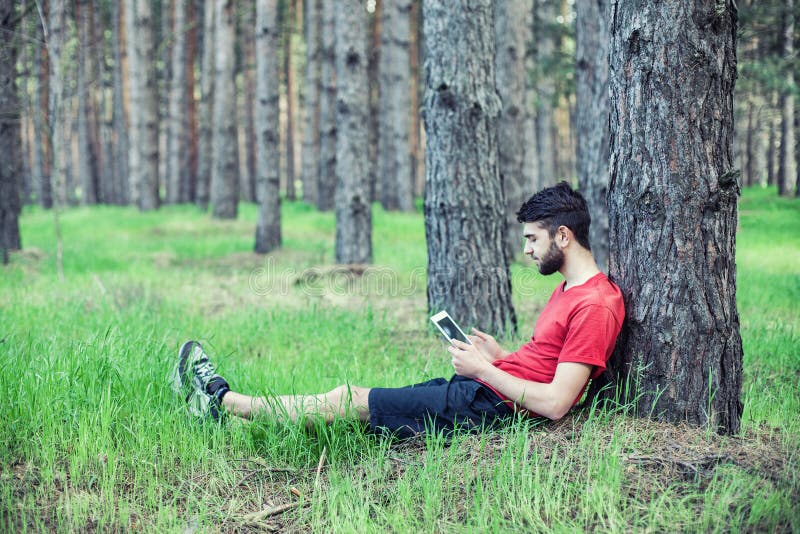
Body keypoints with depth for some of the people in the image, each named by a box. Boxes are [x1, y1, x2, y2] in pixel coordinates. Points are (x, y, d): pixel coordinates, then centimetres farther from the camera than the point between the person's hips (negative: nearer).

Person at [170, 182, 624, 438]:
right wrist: (500, 355, 6)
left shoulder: (596, 304, -18)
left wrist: (484, 370, -16)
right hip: (481, 388, 9)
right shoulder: (569, 290, 15)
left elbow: (555, 404, -23)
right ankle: (220, 401, 14)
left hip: (488, 403, -9)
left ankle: (222, 401, 11)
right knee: (355, 397, 8)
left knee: (350, 401, -3)